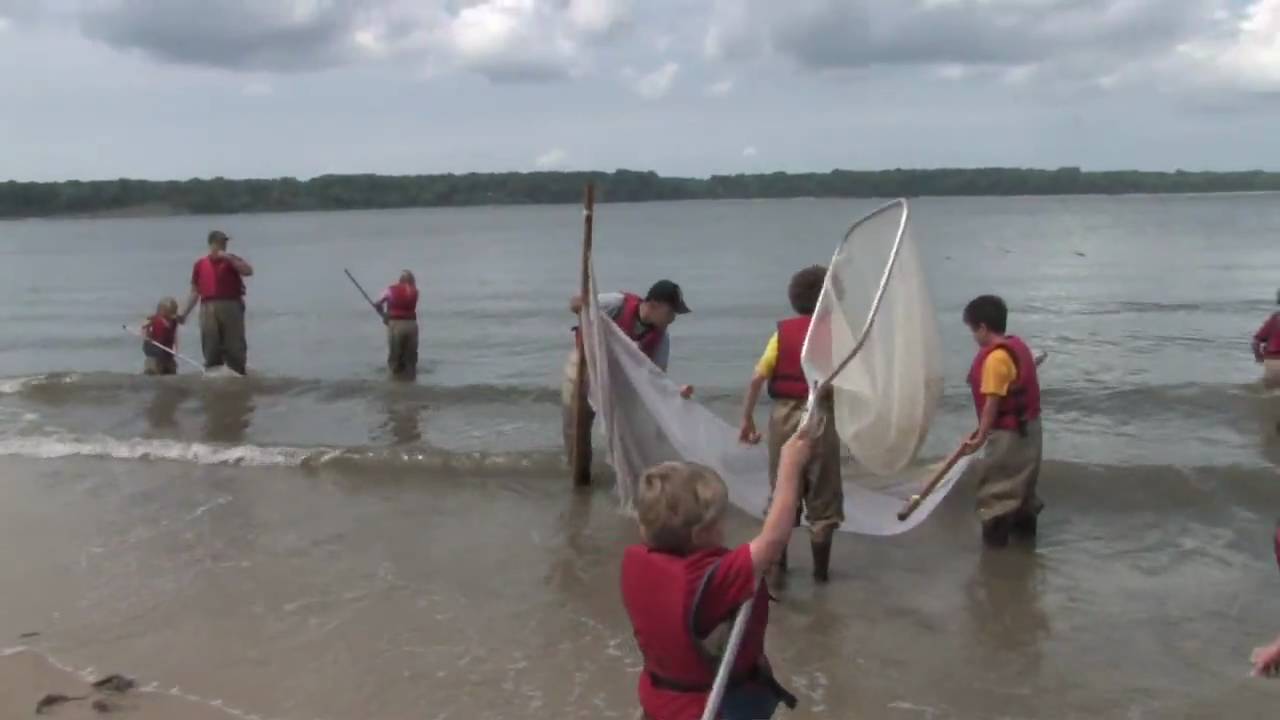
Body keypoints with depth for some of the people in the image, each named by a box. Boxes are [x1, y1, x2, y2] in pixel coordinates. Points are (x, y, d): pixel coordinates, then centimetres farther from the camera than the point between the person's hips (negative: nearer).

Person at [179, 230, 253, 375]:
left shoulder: (231, 260, 9)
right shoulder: (200, 264, 13)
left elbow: (249, 271, -11)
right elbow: (195, 291, 15)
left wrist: (229, 258, -14)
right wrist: (185, 313, 11)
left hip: (231, 306, -2)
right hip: (209, 308, 2)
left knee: (235, 347, -3)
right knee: (211, 349, 3)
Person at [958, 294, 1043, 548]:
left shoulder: (995, 358, -23)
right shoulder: (1017, 346, 7)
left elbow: (992, 403, -22)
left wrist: (980, 437, -16)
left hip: (1009, 432, -10)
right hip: (1026, 426, 10)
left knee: (997, 481, -1)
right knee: (1019, 476, 21)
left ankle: (996, 530, 4)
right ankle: (1024, 521, 32)